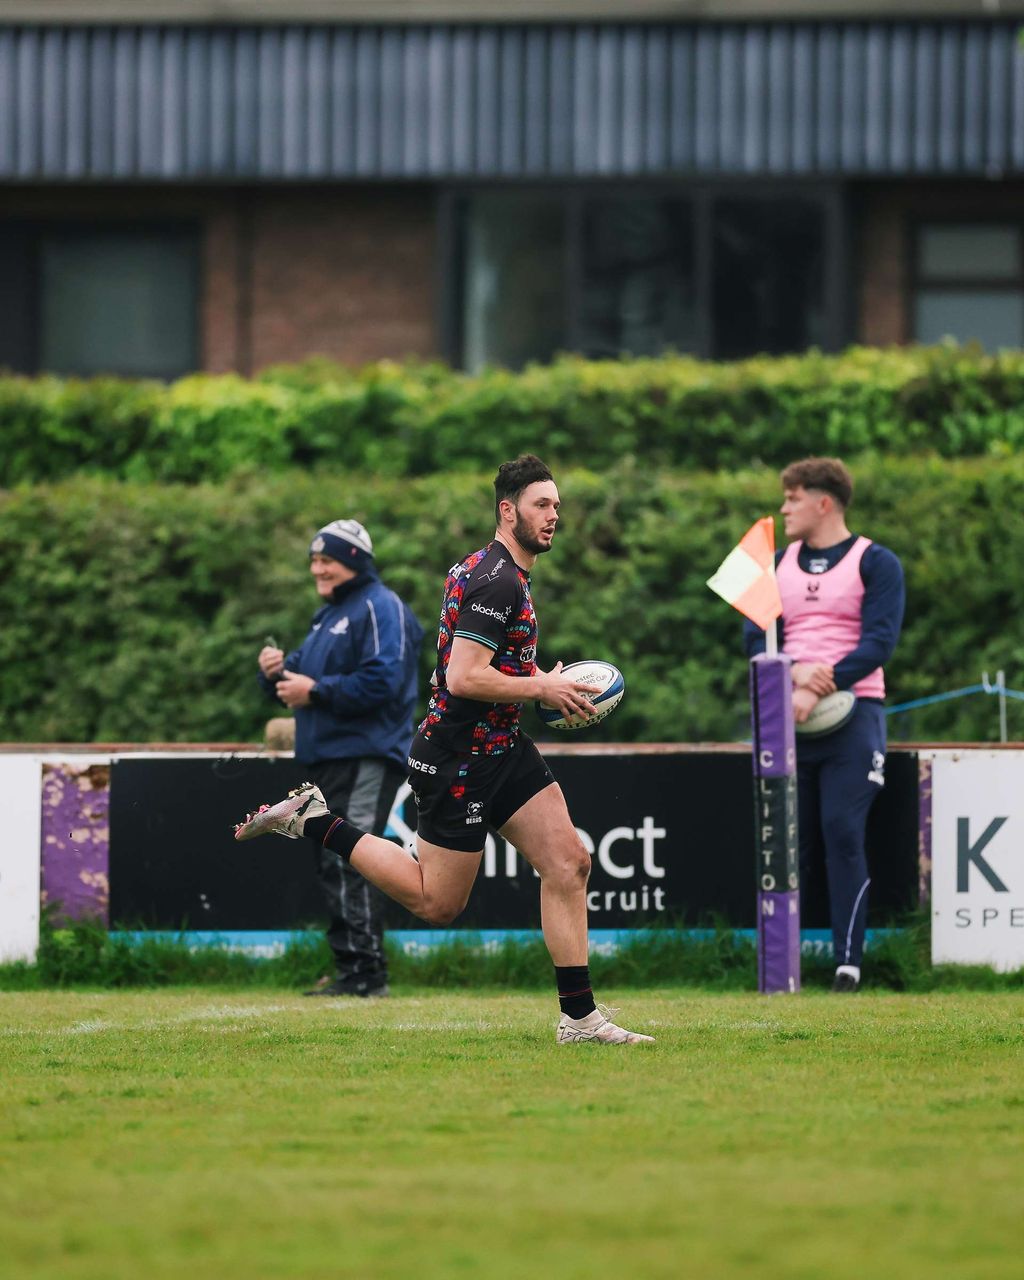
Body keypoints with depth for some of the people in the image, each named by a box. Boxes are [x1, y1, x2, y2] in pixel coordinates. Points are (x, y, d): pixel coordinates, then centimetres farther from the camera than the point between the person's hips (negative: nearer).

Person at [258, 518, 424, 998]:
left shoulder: (380, 609, -8)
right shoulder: (329, 614, 23)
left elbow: (382, 682, -20)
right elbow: (303, 675, 25)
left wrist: (315, 691, -19)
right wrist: (277, 673, 2)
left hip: (365, 756, -10)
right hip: (327, 759, 10)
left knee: (349, 861, -16)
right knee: (331, 866, 11)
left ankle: (365, 972, -17)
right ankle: (349, 969, 15)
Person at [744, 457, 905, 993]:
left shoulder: (875, 563, 1)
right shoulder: (777, 566, 15)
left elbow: (879, 642, -9)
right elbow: (755, 636, 7)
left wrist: (817, 690, -19)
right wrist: (796, 672, -14)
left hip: (851, 713, -4)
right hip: (788, 718, 4)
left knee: (842, 833, -12)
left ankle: (848, 963, -10)